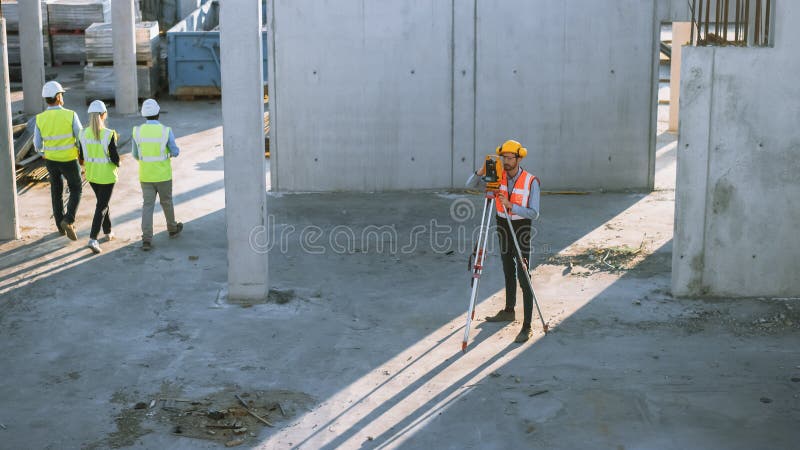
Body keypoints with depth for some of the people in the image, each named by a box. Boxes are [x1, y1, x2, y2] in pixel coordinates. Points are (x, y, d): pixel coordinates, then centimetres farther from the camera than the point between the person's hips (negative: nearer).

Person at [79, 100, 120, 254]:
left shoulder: (84, 134, -6)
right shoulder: (109, 134, -20)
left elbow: (82, 157, 2)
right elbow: (115, 158, -18)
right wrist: (117, 164, 5)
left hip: (91, 175, 5)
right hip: (107, 176, -5)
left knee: (103, 202, 24)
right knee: (101, 206, 2)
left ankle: (108, 232, 37)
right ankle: (93, 238, -9)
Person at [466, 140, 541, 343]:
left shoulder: (531, 181, -16)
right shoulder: (498, 176, -3)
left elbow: (534, 214, -20)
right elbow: (470, 185, -6)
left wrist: (510, 205, -33)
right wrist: (481, 171, -25)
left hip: (522, 229, -5)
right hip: (503, 227, 5)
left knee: (524, 278, -10)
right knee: (508, 272, 19)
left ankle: (526, 327, -10)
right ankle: (509, 311, 36)